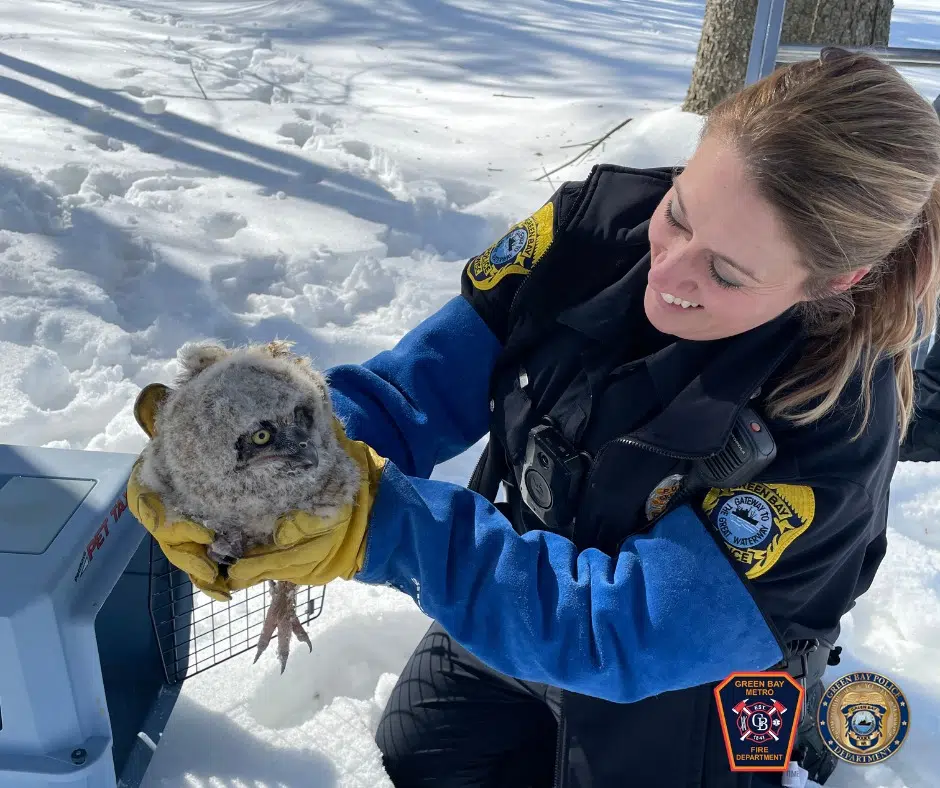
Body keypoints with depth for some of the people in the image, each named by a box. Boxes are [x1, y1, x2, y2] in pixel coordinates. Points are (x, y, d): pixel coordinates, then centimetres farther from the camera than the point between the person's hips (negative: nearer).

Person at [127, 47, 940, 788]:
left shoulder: (835, 427, -36)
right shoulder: (606, 215, -24)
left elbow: (632, 630, -35)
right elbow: (428, 380, -21)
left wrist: (383, 523, -45)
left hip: (679, 687, -4)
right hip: (523, 585, 5)